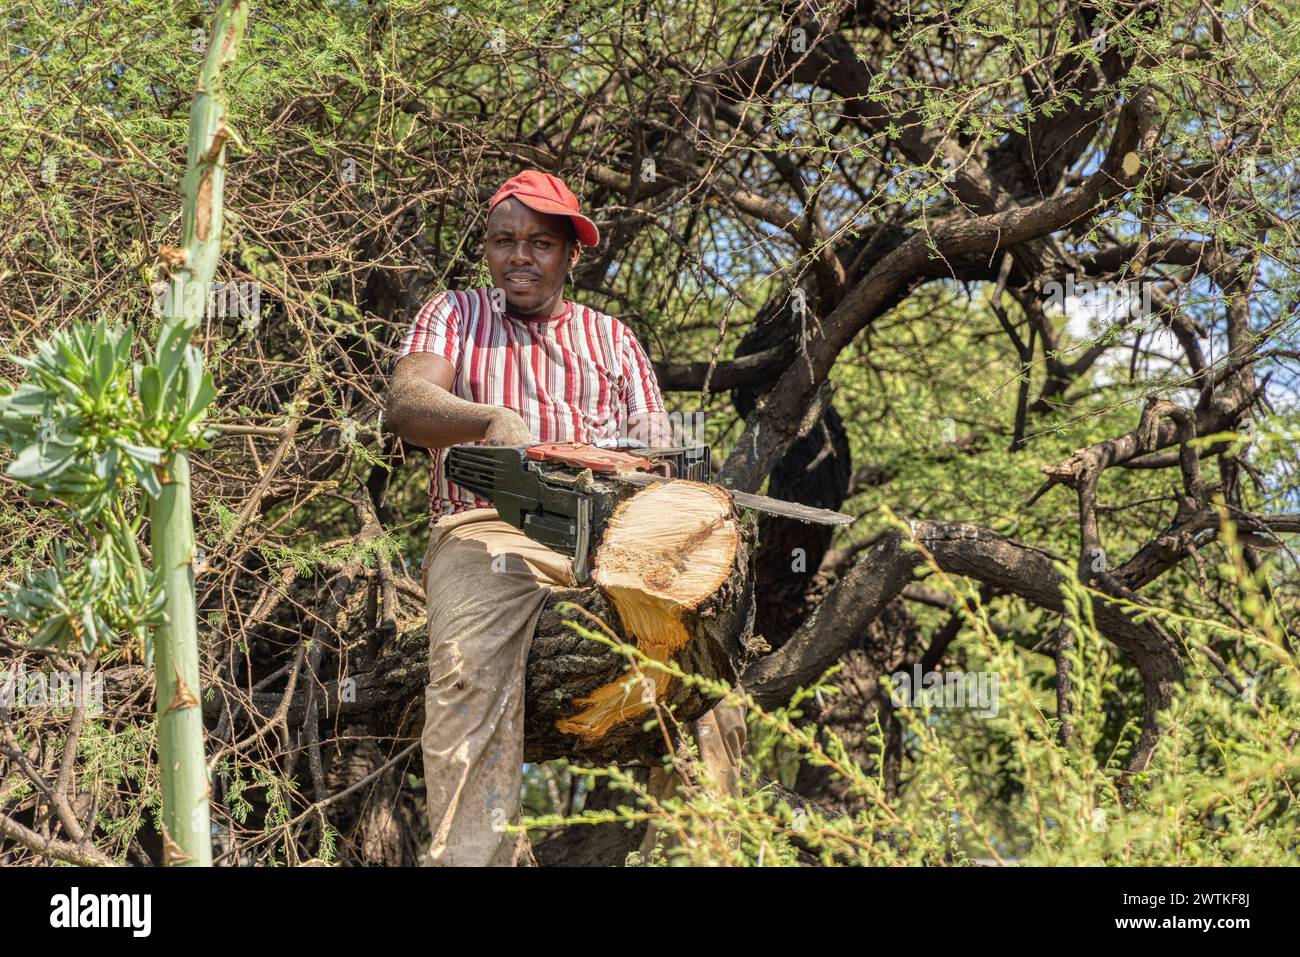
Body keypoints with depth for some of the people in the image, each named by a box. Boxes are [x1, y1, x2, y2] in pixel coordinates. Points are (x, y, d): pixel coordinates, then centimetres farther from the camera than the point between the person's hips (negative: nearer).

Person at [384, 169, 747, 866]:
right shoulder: (453, 316, 19)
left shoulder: (611, 339, 25)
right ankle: (472, 855, -38)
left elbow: (656, 452, 14)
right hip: (488, 529, -2)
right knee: (473, 681, -31)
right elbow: (406, 403, -2)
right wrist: (492, 420, -24)